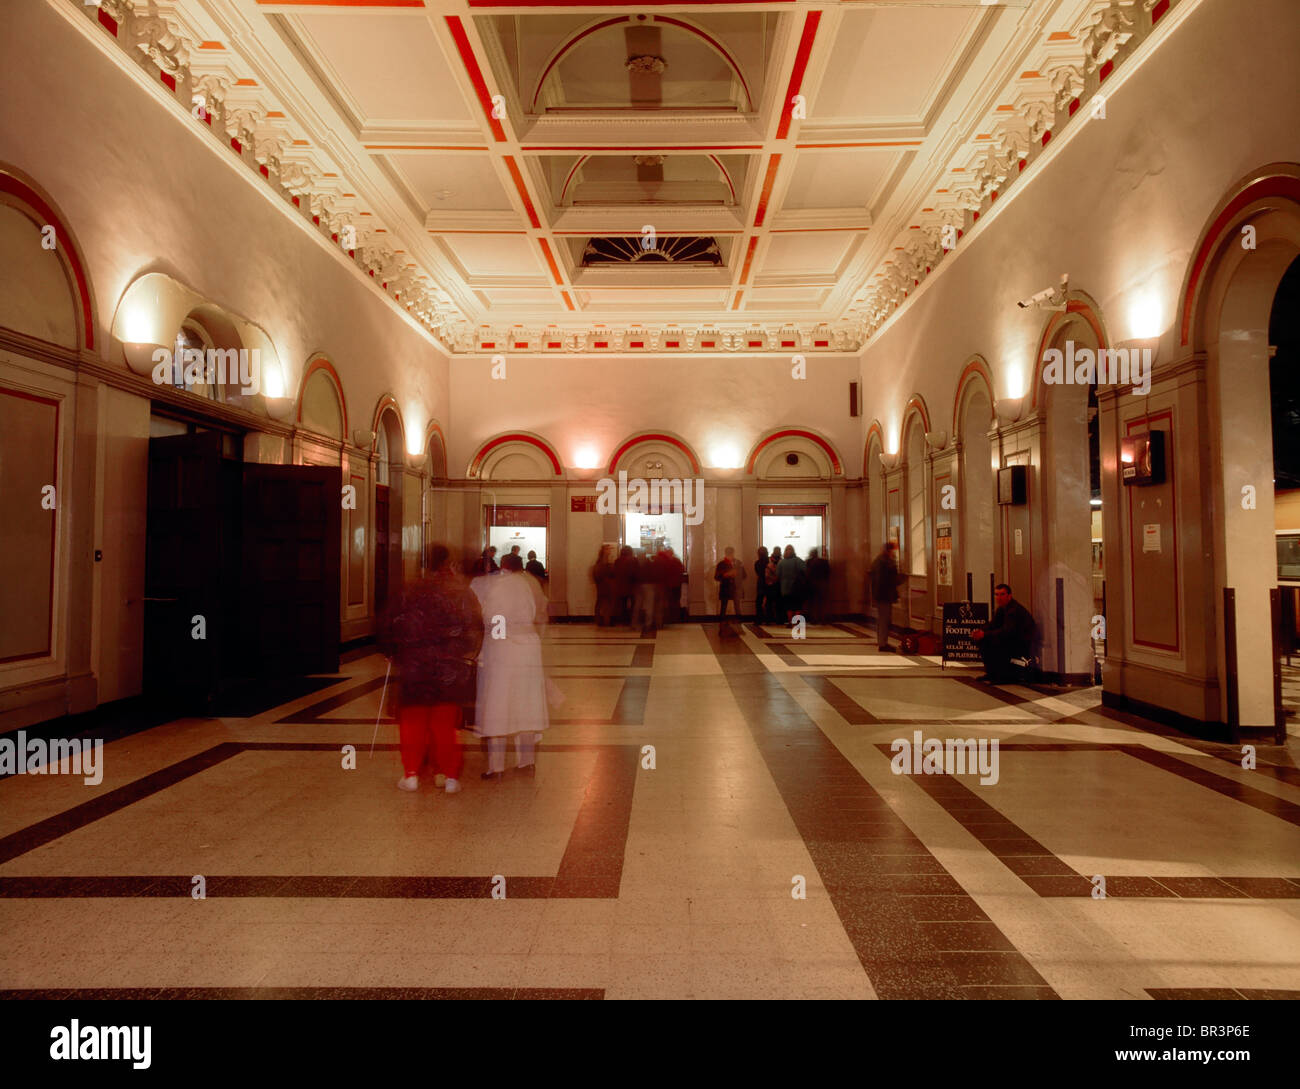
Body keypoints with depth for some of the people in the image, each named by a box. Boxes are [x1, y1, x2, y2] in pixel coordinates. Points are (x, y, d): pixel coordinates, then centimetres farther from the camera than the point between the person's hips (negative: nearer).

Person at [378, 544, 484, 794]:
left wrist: (393, 653, 16)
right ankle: (449, 774, 14)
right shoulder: (462, 592, -4)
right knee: (445, 721, 11)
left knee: (413, 720, 14)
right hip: (451, 668, 0)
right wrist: (467, 656, 8)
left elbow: (388, 626, 2)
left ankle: (411, 773, 16)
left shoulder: (410, 592, -2)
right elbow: (475, 628, -5)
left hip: (415, 666, 0)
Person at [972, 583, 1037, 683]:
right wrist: (980, 631, -11)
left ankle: (1003, 677, -19)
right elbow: (992, 624, 11)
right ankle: (990, 673, 5)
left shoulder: (1015, 609, -21)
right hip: (1012, 640, 10)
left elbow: (1007, 631, -30)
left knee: (995, 641, -31)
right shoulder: (1001, 608, 10)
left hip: (1023, 645, -10)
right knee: (983, 640, 0)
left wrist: (985, 634, -30)